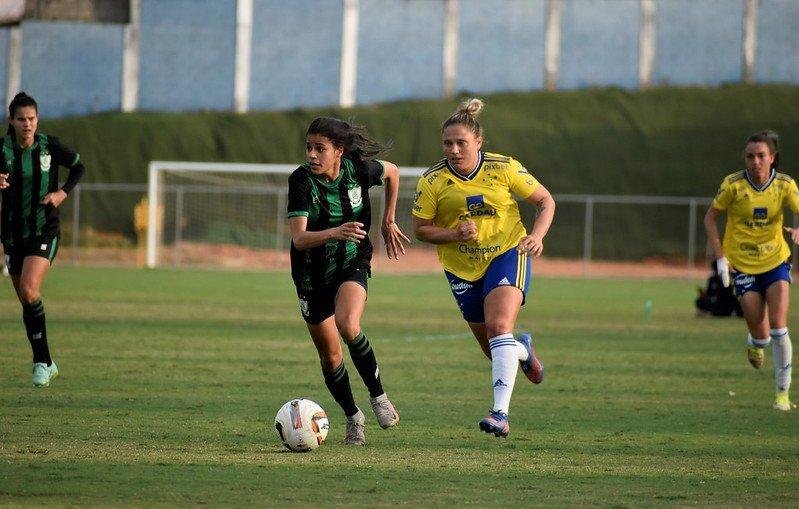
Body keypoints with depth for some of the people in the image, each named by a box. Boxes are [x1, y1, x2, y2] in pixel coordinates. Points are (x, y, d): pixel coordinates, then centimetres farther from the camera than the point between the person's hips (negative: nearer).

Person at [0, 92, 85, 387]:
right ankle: (45, 363, 22)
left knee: (29, 290, -21)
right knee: (26, 301, 8)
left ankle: (41, 362, -12)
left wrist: (63, 192, -7)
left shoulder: (49, 146, -5)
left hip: (45, 230, -3)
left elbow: (79, 167, 10)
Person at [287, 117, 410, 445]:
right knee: (329, 355, 8)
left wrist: (388, 223, 14)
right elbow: (299, 239, -30)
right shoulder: (301, 181, -20)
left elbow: (392, 172, 10)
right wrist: (334, 233, -48)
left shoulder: (359, 169, -15)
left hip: (353, 264, -1)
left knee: (348, 325, -30)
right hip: (312, 273, 1)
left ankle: (378, 395, -9)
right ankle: (353, 419, 30)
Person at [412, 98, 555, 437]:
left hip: (507, 254, -3)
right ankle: (523, 350, 47)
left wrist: (537, 235, -19)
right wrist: (454, 234, -21)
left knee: (499, 327, -26)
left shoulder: (504, 168, -12)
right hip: (461, 267, 3)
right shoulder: (432, 181, -11)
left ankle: (500, 413, -30)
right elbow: (421, 229, -2)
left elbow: (545, 201, -1)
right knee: (493, 348, 9)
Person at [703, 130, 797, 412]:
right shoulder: (733, 184, -12)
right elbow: (710, 218, -1)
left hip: (775, 262, 1)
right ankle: (754, 344, 38)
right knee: (761, 337, -2)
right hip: (743, 266, -1)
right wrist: (720, 257, -8)